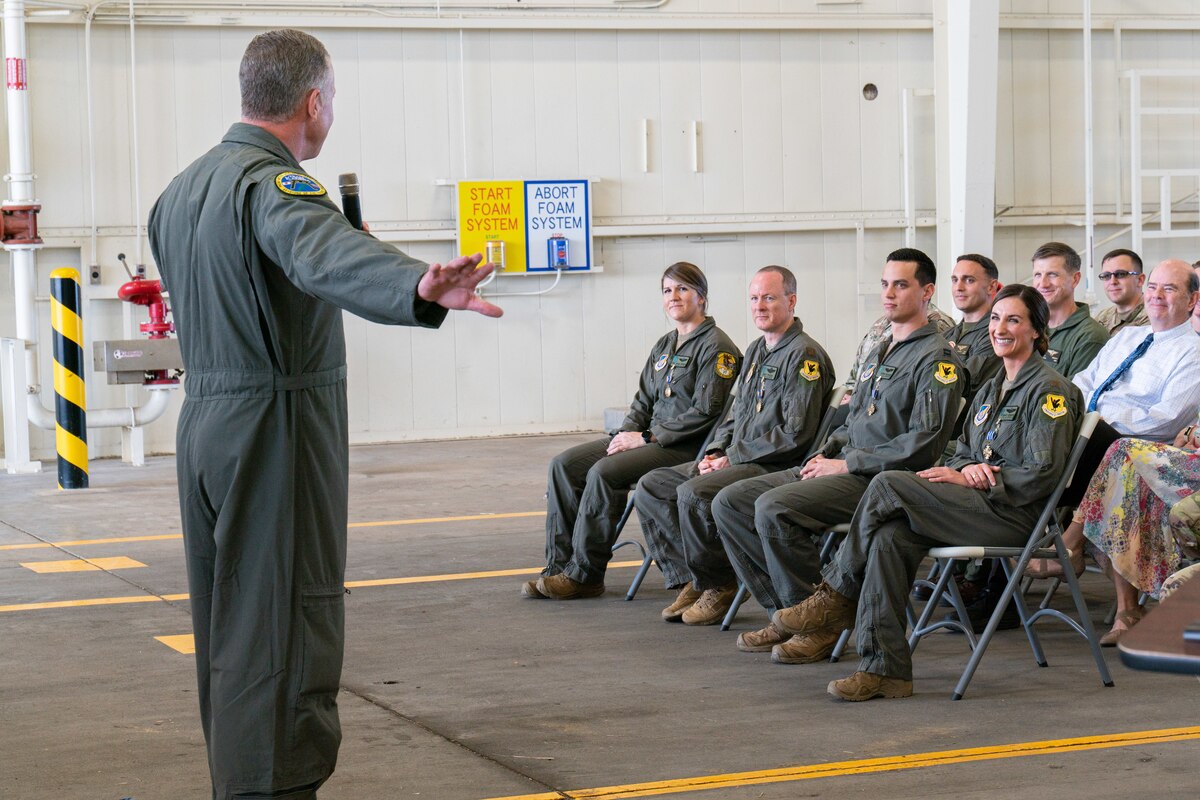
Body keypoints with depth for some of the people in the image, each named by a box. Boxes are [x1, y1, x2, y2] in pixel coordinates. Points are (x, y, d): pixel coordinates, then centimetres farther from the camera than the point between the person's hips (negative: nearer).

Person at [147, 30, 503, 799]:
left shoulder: (183, 188, 13)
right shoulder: (274, 186, -17)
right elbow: (329, 256, -39)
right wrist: (420, 288, -58)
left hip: (203, 421, 10)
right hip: (277, 433, -10)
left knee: (228, 622, 17)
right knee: (284, 635, -9)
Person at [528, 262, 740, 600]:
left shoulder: (716, 347, -8)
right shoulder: (663, 346, 18)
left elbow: (705, 413, -16)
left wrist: (647, 438, -16)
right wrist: (626, 433, -1)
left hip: (686, 447, -9)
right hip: (653, 438, 9)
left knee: (603, 472, -29)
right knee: (564, 464, -7)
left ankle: (585, 574, -19)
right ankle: (559, 565, -9)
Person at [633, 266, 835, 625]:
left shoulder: (804, 355, -11)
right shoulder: (756, 350, 18)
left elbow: (796, 434, -18)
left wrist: (733, 457, -14)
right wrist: (715, 452, 6)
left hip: (776, 467, -10)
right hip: (736, 460, 10)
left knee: (694, 493, -31)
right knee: (651, 485, -1)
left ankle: (718, 586, -12)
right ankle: (691, 580, 0)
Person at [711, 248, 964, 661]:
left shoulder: (937, 358, -7)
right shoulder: (879, 352, 23)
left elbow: (924, 443, -17)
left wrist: (847, 464, -15)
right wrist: (825, 454, 7)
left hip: (884, 480, -9)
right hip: (846, 468, 10)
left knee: (773, 507, -30)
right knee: (730, 502, -2)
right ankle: (785, 611, -1)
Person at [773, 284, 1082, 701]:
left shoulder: (1050, 389, -3)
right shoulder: (991, 389, 23)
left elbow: (1042, 474, -12)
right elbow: (963, 452, 24)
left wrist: (968, 479, -13)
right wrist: (967, 468, -3)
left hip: (1015, 515, -8)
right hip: (979, 504, 8)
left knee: (889, 484, -23)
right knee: (889, 537, -23)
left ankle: (836, 597, -10)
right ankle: (885, 668, -26)